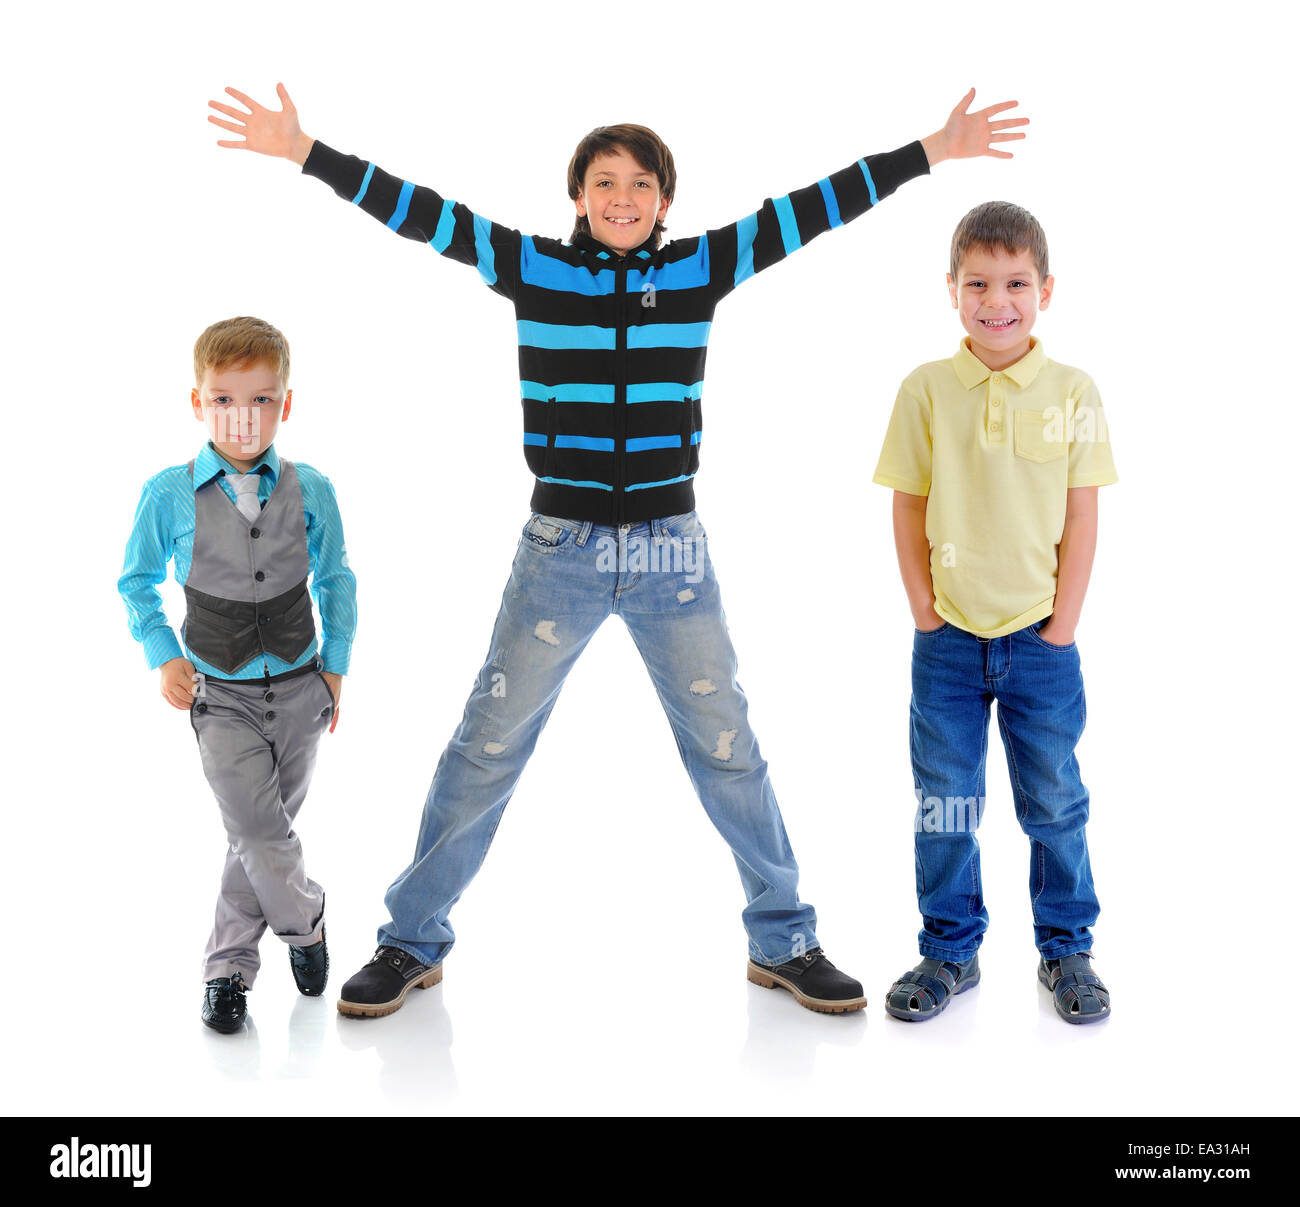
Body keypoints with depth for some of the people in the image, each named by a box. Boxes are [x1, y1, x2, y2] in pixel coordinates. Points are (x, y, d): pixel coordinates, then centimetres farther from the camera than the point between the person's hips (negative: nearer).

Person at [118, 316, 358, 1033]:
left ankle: (229, 965, 31)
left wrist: (335, 665, 7)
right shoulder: (169, 495, -7)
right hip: (222, 697, -2)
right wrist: (165, 657, -5)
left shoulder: (310, 491, -4)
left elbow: (336, 582, 10)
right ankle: (305, 920, 20)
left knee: (260, 834, 12)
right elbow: (136, 582, 6)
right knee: (259, 833, -9)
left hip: (299, 689, 2)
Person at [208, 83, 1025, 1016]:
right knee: (487, 748, 5)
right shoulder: (533, 266, 0)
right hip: (561, 550, -1)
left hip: (671, 553, 1)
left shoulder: (701, 267, 3)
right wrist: (304, 151, -9)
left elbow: (812, 210, 2)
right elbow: (418, 211, -4)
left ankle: (785, 941, 25)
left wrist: (934, 152, 3)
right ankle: (413, 941, 20)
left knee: (727, 749, 8)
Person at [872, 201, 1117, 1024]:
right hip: (948, 640, 1)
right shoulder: (926, 389, -2)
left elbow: (1082, 520, -2)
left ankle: (1066, 949, 27)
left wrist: (1061, 628, -5)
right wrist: (925, 611, -3)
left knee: (1055, 802, 10)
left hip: (1039, 640, 0)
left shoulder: (1073, 392, -3)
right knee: (944, 803, 9)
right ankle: (951, 952, 25)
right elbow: (909, 509, 2)